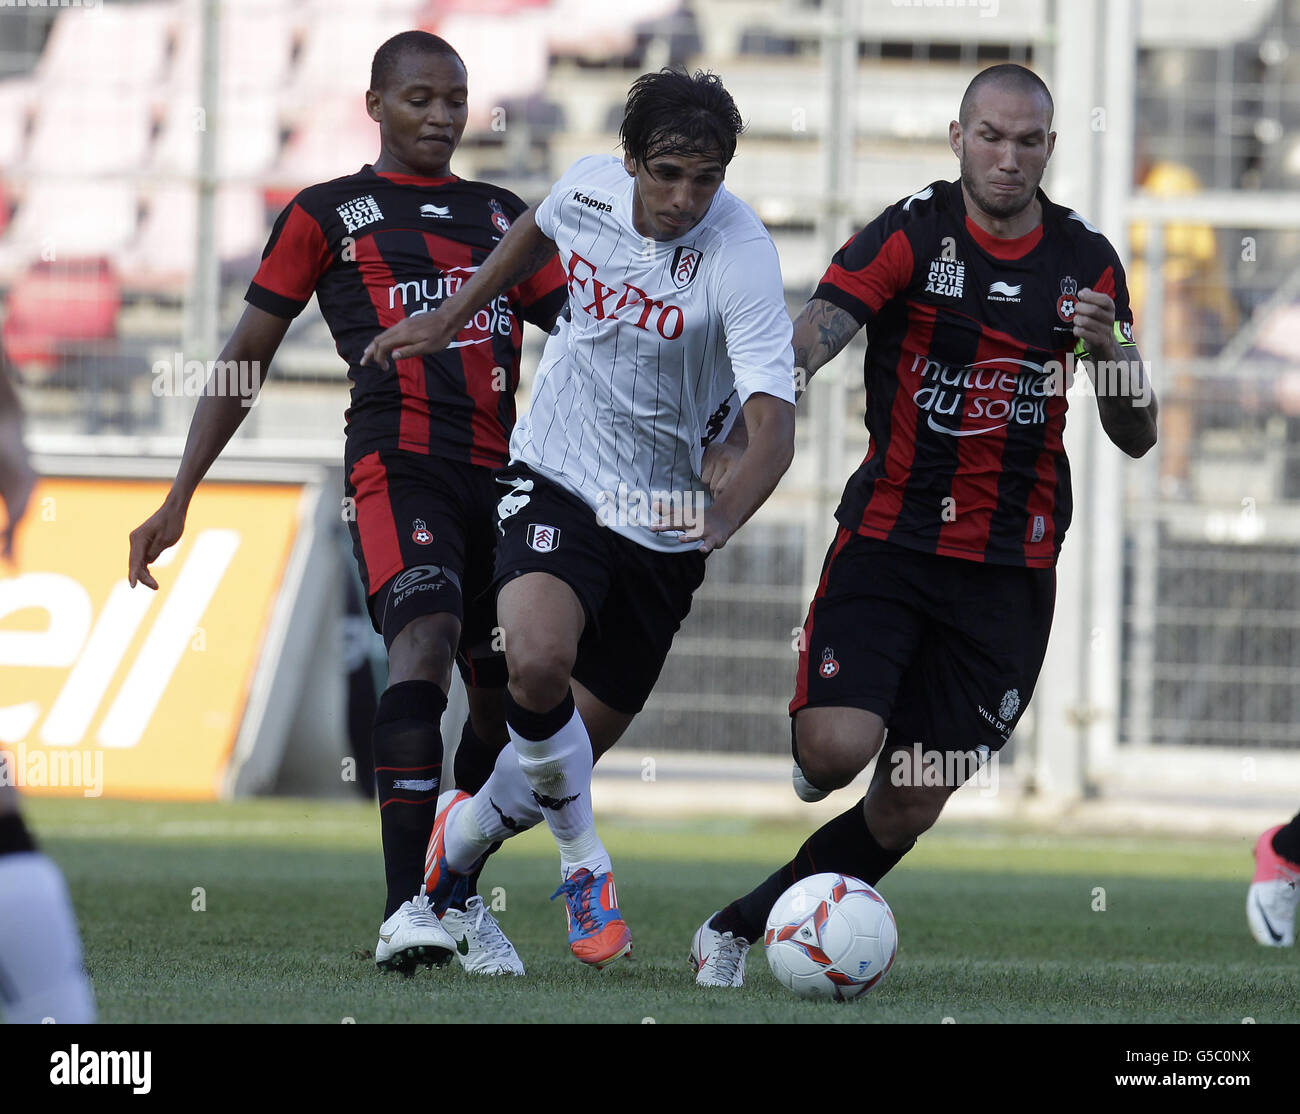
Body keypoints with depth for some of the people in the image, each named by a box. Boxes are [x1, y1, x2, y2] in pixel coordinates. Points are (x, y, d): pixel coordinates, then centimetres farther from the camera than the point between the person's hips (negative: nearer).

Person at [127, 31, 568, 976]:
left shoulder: (506, 218, 23)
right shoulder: (328, 214, 10)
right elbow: (246, 356, 10)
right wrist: (178, 498, 4)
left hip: (503, 473, 5)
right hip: (398, 463, -5)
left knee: (507, 699, 7)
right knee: (425, 635, -28)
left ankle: (462, 901, 27)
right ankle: (407, 908, -33)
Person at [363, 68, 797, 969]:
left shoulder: (741, 258, -23)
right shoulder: (590, 188, -10)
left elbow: (774, 426, -33)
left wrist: (722, 518, -51)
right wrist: (448, 321, 20)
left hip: (662, 522, -1)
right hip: (557, 480, 1)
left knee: (579, 745, 7)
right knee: (537, 665, -28)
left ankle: (466, 832, 40)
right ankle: (586, 866, -6)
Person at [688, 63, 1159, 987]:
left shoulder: (1087, 261, 5)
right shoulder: (910, 235, -7)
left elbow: (1136, 436, 8)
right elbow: (813, 337, -21)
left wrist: (1110, 347, -13)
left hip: (1012, 567, 3)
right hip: (890, 539, -3)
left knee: (907, 811, 0)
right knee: (837, 752, -21)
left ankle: (741, 927, 20)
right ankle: (812, 739, 18)